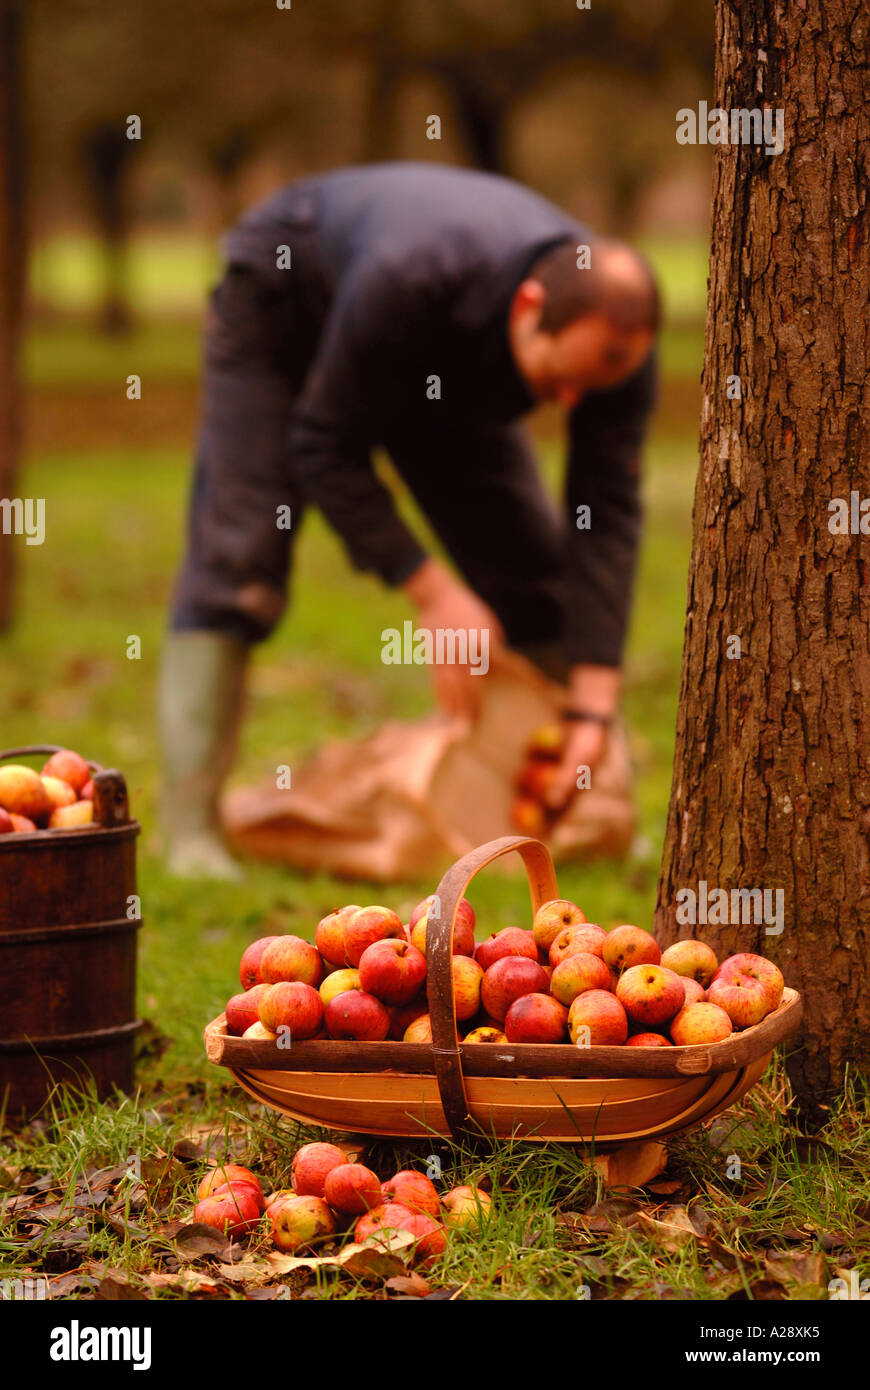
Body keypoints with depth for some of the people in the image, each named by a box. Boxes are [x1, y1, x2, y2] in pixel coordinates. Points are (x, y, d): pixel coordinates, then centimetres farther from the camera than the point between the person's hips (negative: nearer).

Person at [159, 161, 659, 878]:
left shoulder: (617, 336, -31)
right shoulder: (410, 280, -45)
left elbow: (608, 519, -27)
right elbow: (323, 445, -32)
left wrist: (594, 707, -32)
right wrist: (432, 593, -36)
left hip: (446, 372, 5)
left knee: (533, 559, -4)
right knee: (236, 556, -19)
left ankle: (572, 802, 8)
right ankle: (192, 829, -18)